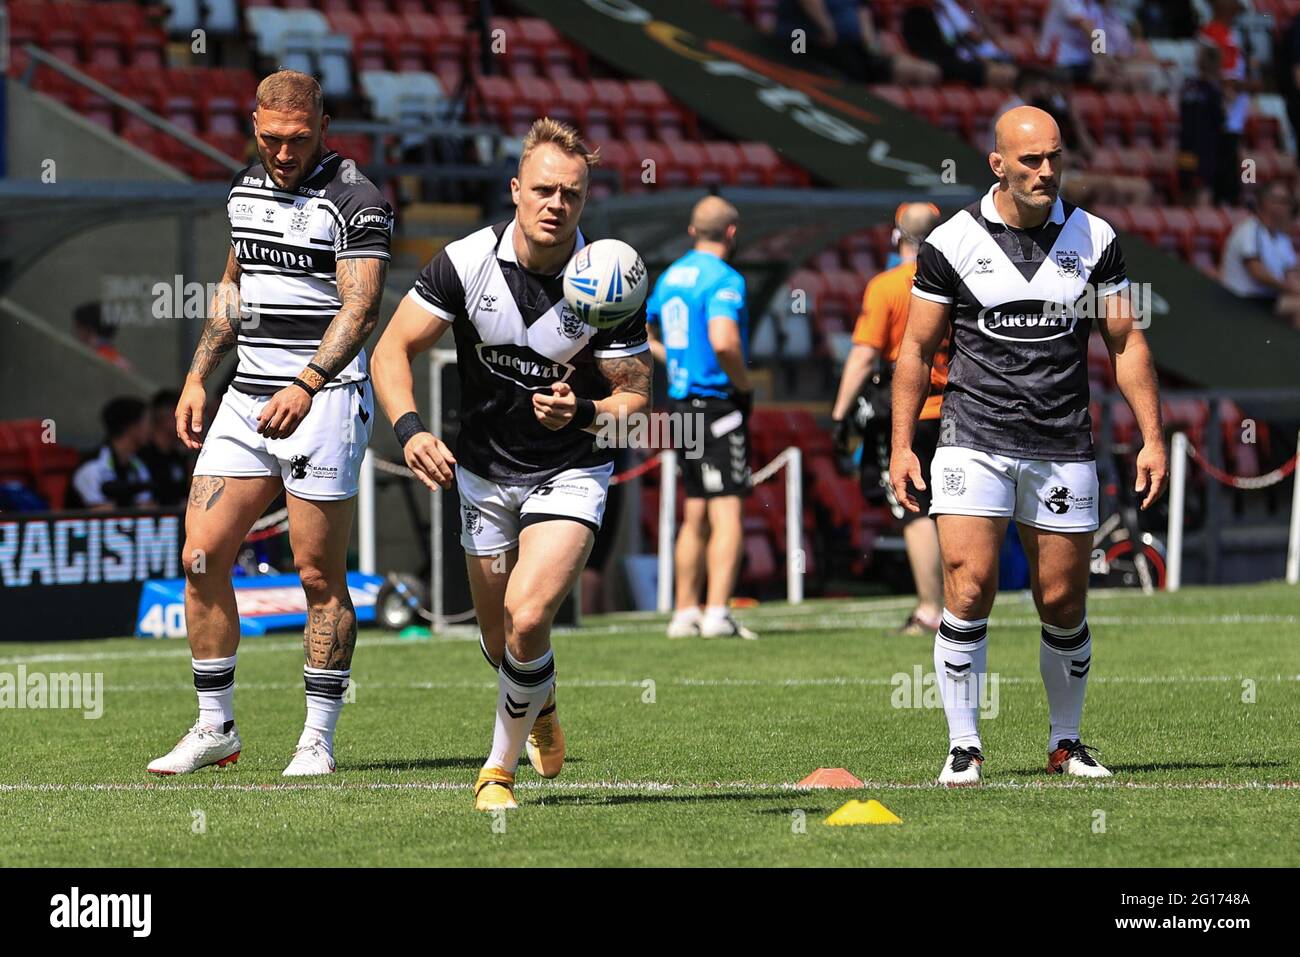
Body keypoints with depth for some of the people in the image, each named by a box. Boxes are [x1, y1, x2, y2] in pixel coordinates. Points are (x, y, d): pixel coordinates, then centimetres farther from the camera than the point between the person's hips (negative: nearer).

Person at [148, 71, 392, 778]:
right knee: (201, 557, 1)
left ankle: (319, 739, 4)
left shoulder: (355, 201, -10)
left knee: (319, 574, -4)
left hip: (323, 400, -7)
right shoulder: (246, 189, 13)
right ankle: (215, 728, 10)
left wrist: (306, 387, -31)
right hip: (247, 397, 7)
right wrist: (196, 380, 18)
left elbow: (359, 309, -19)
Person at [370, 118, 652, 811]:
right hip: (483, 473, 2)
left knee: (528, 619, -22)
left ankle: (501, 765, 1)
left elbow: (636, 399, -11)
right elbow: (393, 349, -10)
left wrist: (583, 413, -32)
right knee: (499, 641, 12)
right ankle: (541, 708, 48)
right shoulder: (466, 261, -16)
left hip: (571, 473, -2)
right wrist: (410, 430, -27)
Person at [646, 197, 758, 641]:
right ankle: (717, 613, -15)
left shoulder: (671, 276, 12)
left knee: (695, 517, 15)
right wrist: (744, 385, -12)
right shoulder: (724, 280, -14)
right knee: (727, 515, -8)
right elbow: (724, 342, -28)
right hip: (718, 402, -8)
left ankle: (685, 612, 18)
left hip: (683, 402, 8)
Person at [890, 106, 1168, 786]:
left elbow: (1126, 342, 10)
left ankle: (1065, 743, 21)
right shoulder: (952, 242, 0)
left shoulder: (1093, 239, 4)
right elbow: (917, 348, 6)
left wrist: (1152, 436, 4)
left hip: (1063, 448, 2)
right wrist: (901, 444, 1)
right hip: (974, 443, -2)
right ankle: (963, 746, -5)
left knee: (1063, 606, 4)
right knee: (969, 589, -13)